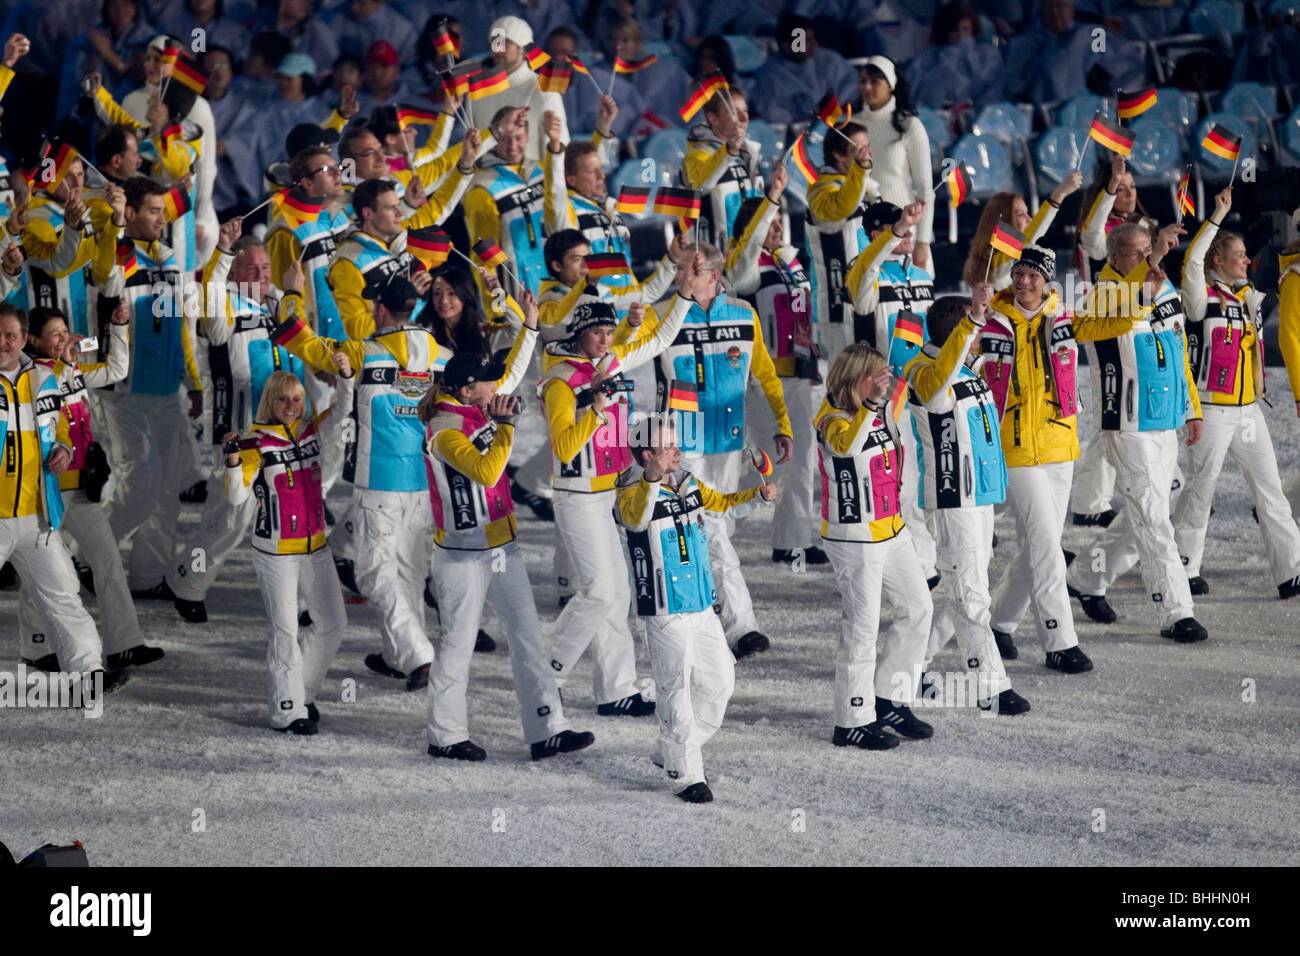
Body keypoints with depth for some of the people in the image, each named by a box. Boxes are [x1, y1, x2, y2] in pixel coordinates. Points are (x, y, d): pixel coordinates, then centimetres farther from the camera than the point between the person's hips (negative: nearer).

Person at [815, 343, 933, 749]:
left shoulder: (880, 413, 8)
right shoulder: (831, 420, -18)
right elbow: (846, 444, -42)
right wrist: (870, 402, -46)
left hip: (891, 530, 9)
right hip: (854, 537, -9)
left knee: (917, 607, 13)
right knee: (861, 627, -4)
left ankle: (891, 700, 24)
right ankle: (853, 722, 6)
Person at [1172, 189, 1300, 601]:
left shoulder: (1250, 296, 12)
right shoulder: (1204, 297, -7)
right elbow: (1192, 262, -25)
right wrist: (1218, 216, -27)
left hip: (1248, 410, 6)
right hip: (1212, 411, -6)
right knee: (1200, 489, 1)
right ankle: (1184, 566, 15)